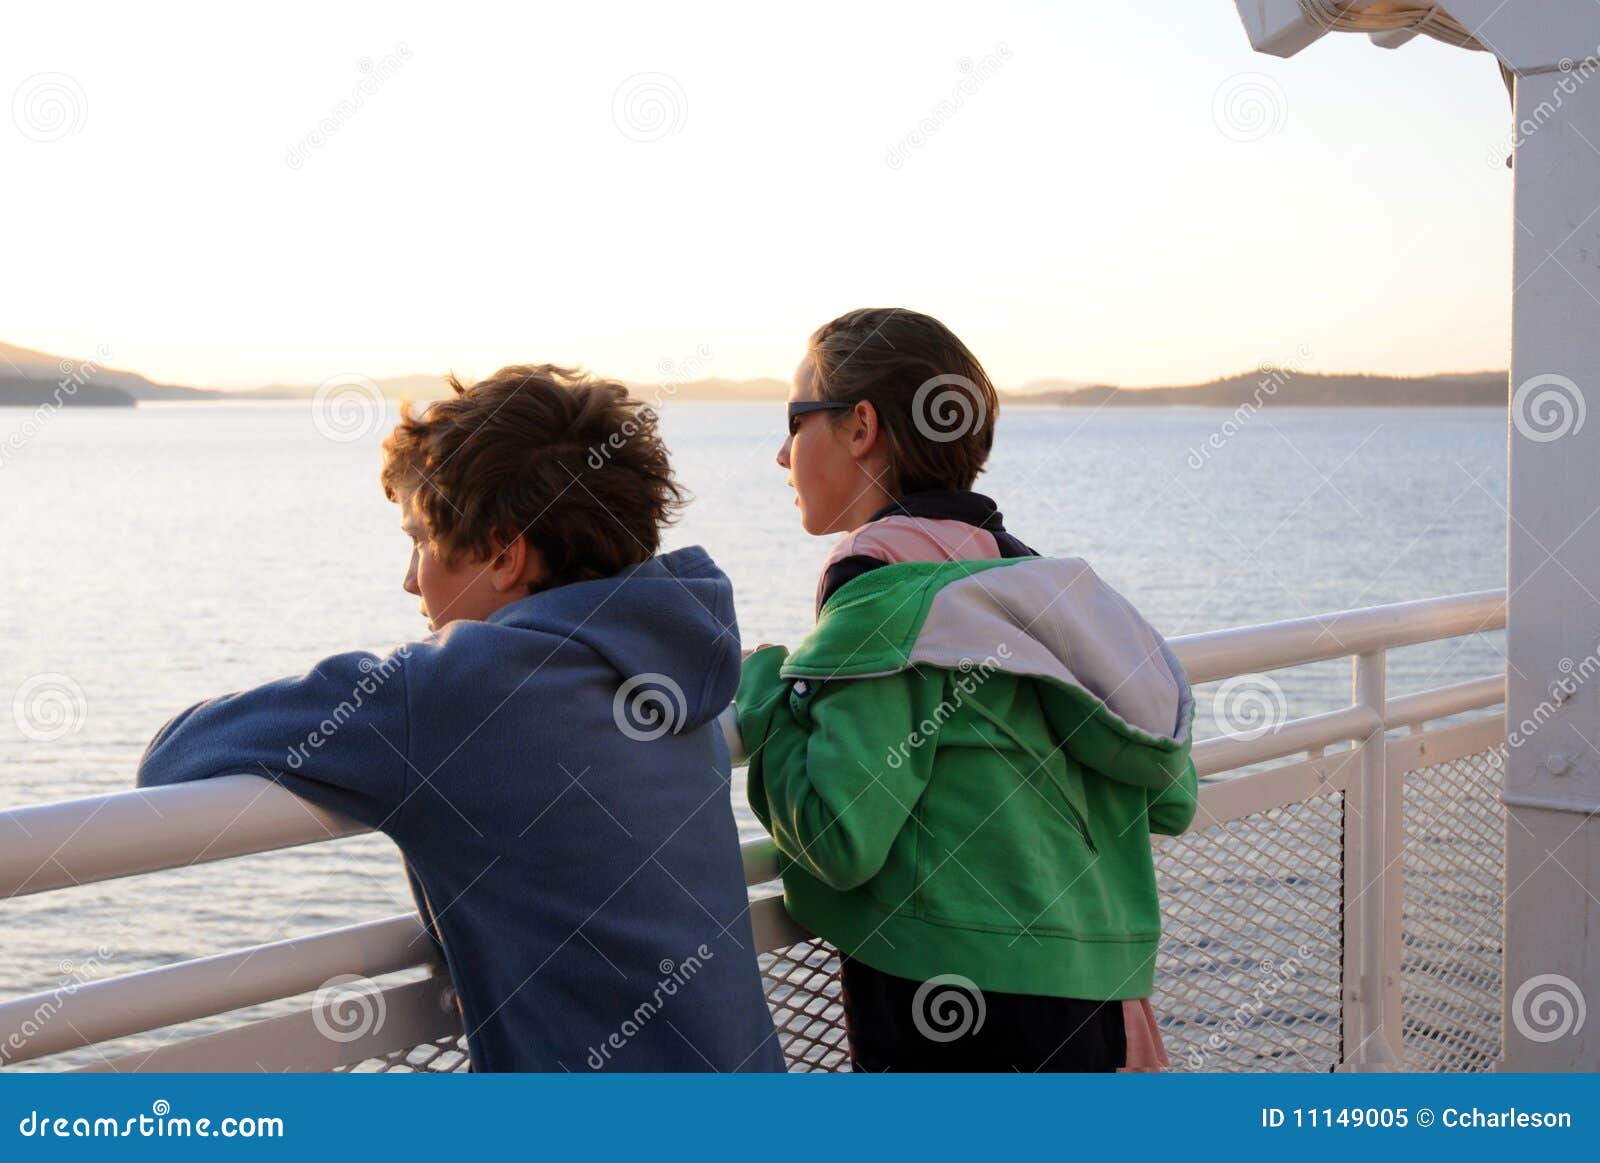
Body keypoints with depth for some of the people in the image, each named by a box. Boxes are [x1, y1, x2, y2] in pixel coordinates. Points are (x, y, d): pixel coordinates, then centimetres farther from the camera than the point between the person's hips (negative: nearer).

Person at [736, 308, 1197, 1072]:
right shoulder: (1020, 568, 11)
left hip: (957, 1019, -8)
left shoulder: (883, 576, -12)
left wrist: (761, 691, -3)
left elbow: (841, 836, -19)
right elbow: (1170, 800, 13)